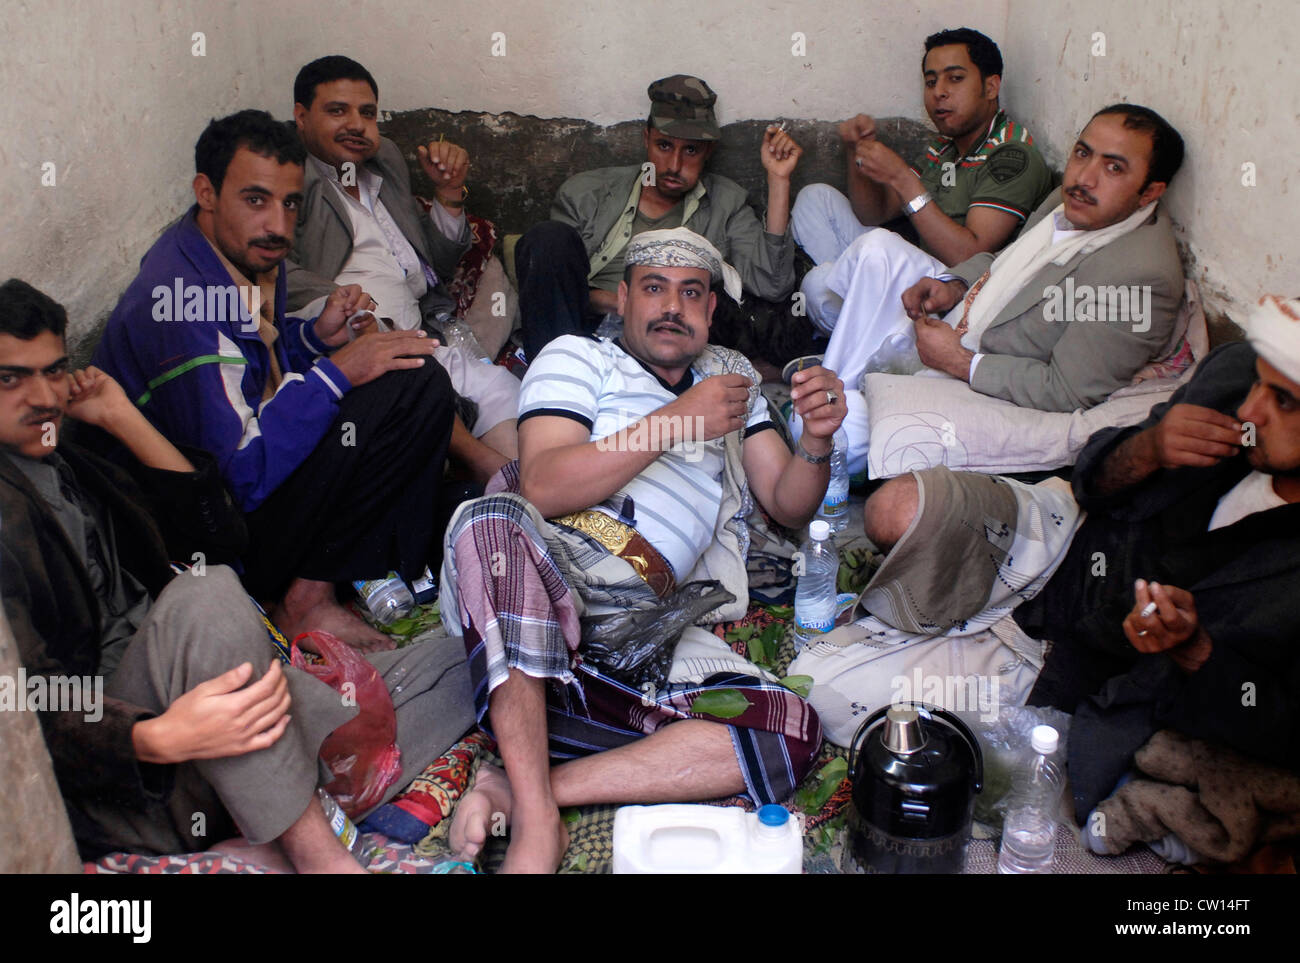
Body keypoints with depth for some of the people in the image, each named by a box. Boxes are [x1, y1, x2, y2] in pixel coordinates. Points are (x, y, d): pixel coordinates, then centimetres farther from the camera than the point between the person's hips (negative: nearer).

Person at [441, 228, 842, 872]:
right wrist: (675, 422, -11)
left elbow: (789, 506, 22)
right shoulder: (578, 358, 13)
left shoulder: (730, 377, 27)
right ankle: (537, 819, -33)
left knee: (792, 733, -22)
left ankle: (523, 787, -23)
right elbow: (541, 485, -6)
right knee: (493, 518, -38)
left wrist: (817, 442, 0)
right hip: (533, 606, -3)